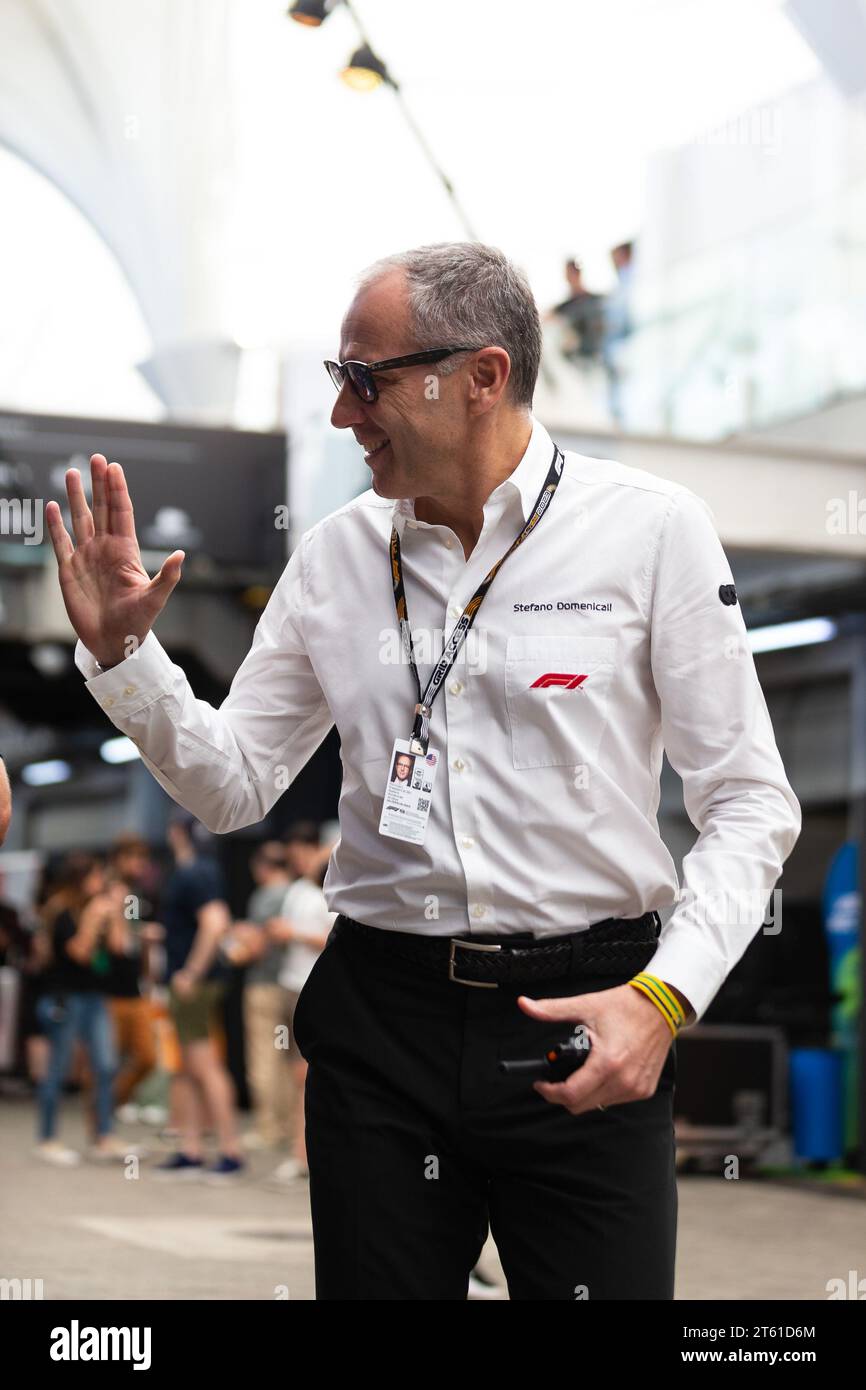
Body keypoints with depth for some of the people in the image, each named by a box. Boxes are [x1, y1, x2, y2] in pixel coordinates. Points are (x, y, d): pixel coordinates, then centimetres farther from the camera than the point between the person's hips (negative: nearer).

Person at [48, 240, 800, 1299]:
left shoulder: (652, 529, -5)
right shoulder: (336, 555, 7)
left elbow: (748, 802, -4)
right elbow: (232, 785, 12)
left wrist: (664, 995, -17)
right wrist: (120, 651, -3)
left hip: (585, 1022, -3)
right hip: (380, 1017, 3)